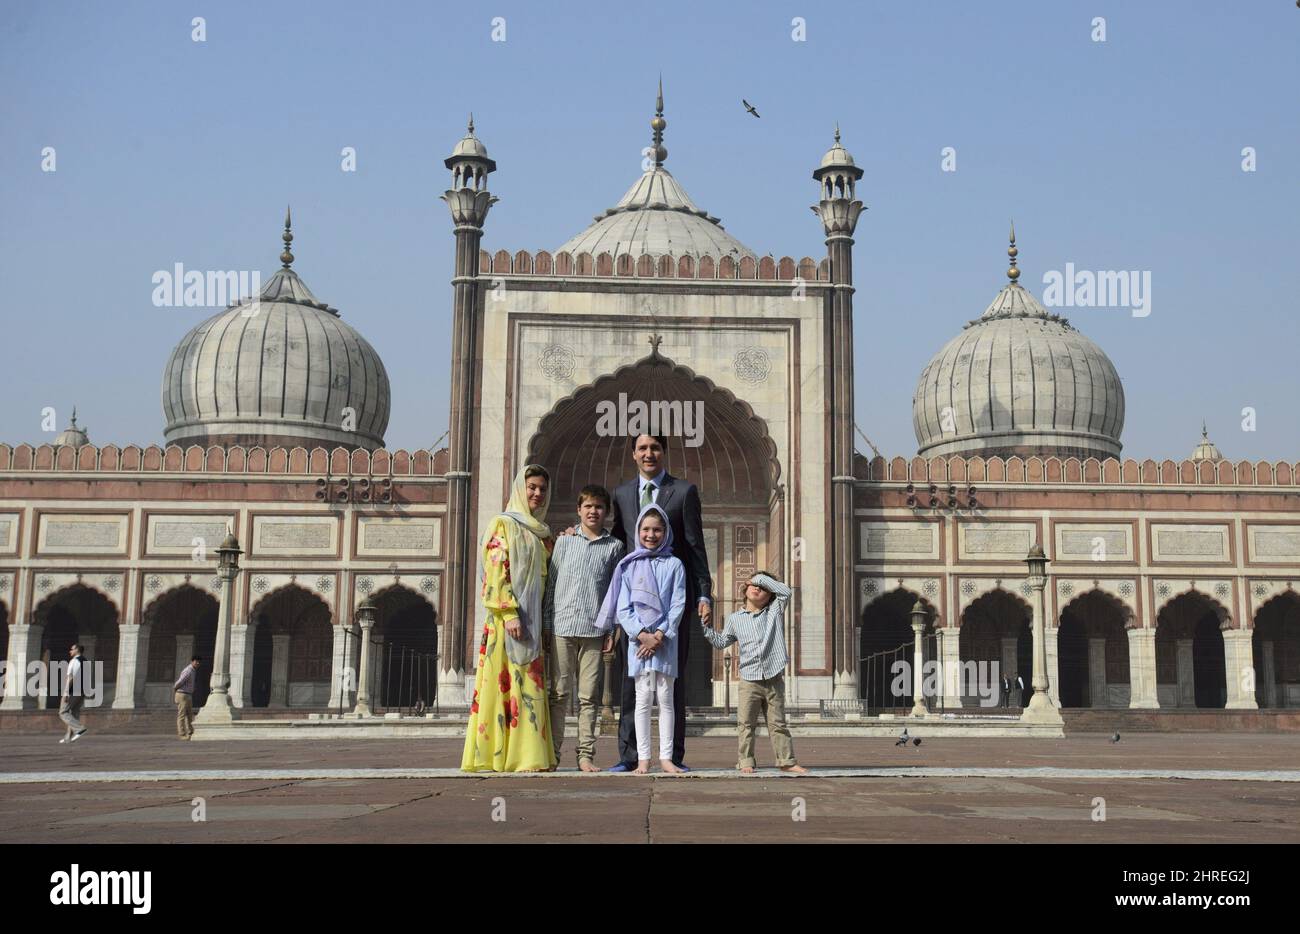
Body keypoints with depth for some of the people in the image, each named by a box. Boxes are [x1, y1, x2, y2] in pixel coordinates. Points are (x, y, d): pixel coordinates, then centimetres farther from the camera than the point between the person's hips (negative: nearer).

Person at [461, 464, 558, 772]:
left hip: (533, 621, 8)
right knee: (507, 685, -9)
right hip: (508, 621, -8)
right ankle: (500, 757, -7)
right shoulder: (503, 525, -2)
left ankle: (529, 757, 6)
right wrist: (510, 613, -19)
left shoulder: (540, 531, 21)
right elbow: (495, 574, -12)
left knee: (530, 687, 5)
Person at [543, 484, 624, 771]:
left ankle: (586, 755, 7)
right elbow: (551, 584, 8)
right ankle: (552, 753, 5)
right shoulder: (565, 541, 9)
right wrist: (545, 626, 3)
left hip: (594, 629, 0)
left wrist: (612, 630, 1)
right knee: (559, 693, 1)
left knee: (588, 696, 2)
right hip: (562, 627, 0)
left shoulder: (614, 546, 8)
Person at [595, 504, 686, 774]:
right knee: (643, 699, 1)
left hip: (665, 640, 0)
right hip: (638, 640, 0)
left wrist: (659, 635, -10)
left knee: (666, 698, 1)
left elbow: (678, 605, -1)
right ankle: (643, 758, 4)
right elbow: (623, 608, 2)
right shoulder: (629, 566, 6)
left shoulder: (674, 565, 5)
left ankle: (666, 757, 5)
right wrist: (641, 635, -11)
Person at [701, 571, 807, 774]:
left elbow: (785, 592, -9)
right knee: (746, 723, -1)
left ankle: (786, 761, 14)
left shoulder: (775, 611, 7)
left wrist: (762, 578, -4)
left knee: (777, 723, 8)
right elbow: (720, 642, 19)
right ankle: (746, 762, 7)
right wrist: (706, 626, 9)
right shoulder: (735, 619, 10)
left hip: (774, 679, -1)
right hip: (749, 680, 1)